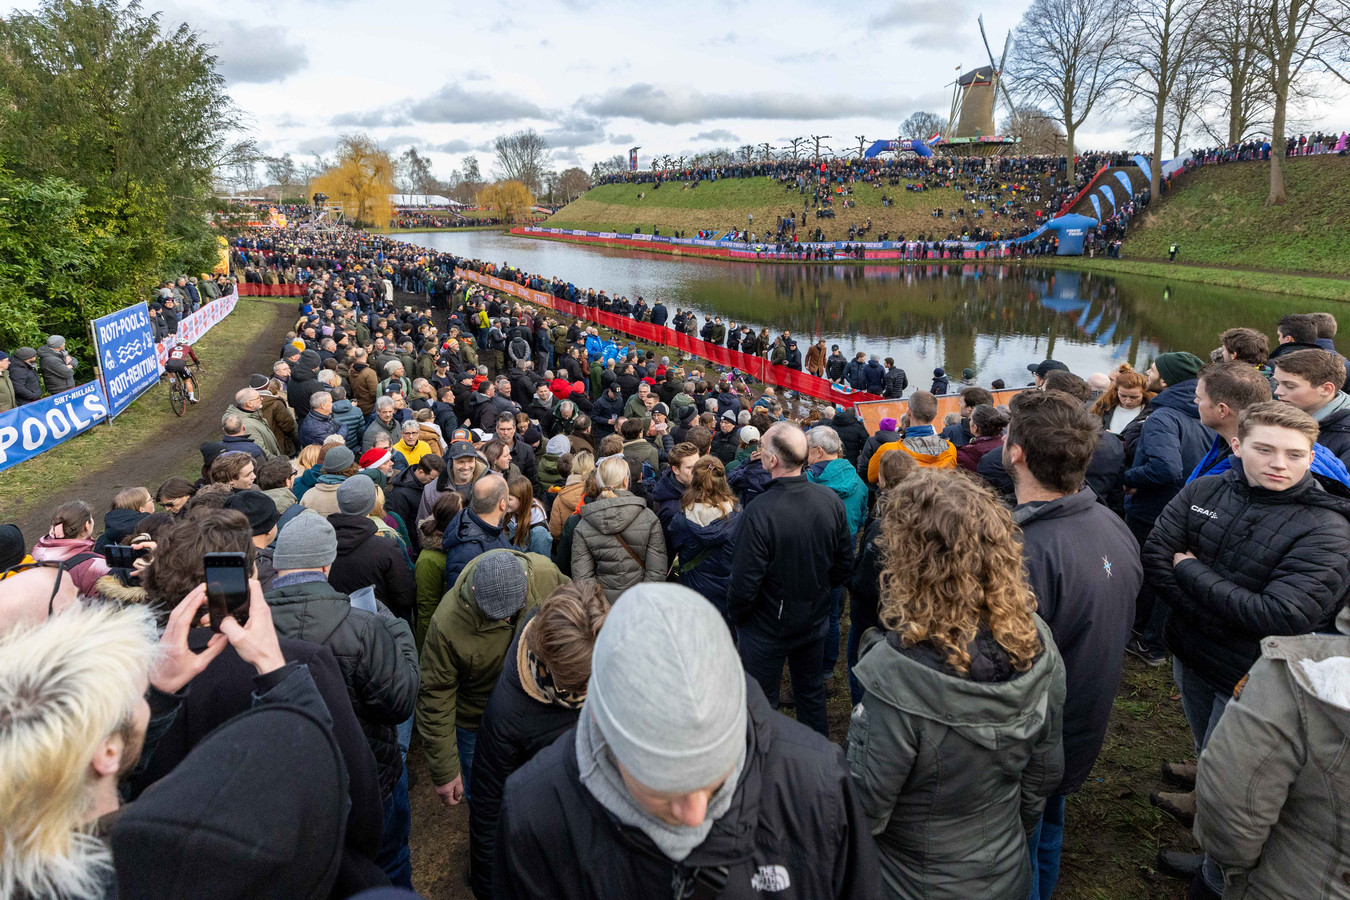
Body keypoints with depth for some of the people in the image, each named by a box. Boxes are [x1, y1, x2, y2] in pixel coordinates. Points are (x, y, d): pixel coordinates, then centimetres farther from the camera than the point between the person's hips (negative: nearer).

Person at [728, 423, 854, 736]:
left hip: (767, 628, -5)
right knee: (812, 693, 24)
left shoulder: (759, 512, -31)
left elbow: (745, 582, -23)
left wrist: (736, 616, -4)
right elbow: (844, 564, 0)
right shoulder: (831, 500, -12)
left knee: (762, 704, 14)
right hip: (815, 619, 6)